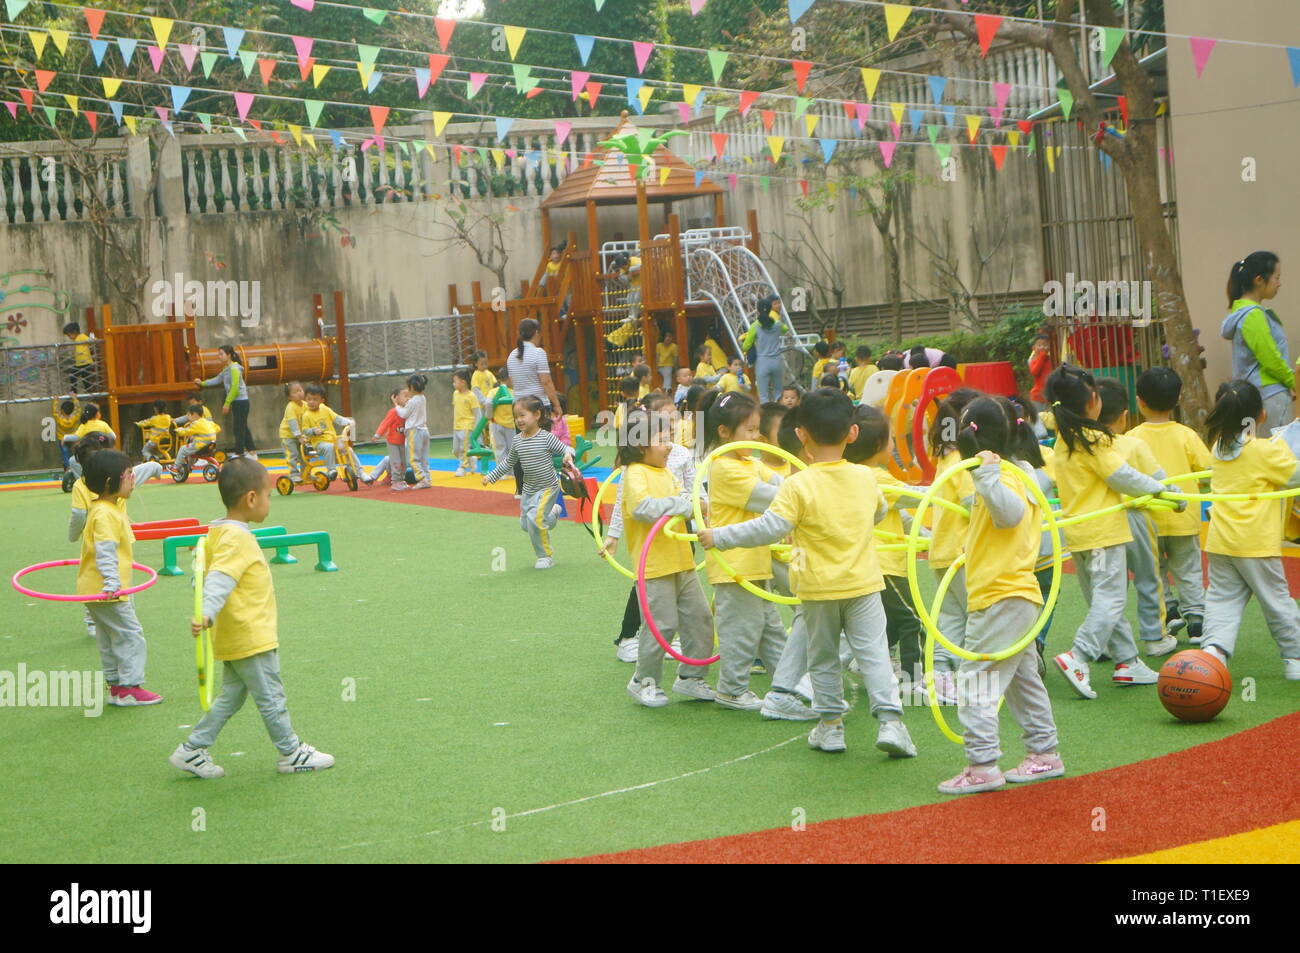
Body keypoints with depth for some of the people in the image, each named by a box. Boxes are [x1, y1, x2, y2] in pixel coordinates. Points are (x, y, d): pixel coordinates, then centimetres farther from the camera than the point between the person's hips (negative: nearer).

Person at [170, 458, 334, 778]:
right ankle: (291, 753, 17)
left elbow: (216, 577, 24)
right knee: (271, 697, 4)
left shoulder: (219, 532, 9)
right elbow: (219, 579, -34)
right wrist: (206, 614, -46)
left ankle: (191, 751, 17)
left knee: (231, 696, 17)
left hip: (234, 640, 10)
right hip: (251, 639, -10)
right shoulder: (236, 539, -21)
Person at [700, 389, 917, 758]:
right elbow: (879, 512, 18)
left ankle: (831, 725, 19)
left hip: (818, 589, -2)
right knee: (874, 653, 4)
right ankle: (890, 720, -8)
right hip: (863, 583, 2)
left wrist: (719, 537, -14)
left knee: (823, 658, 13)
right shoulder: (866, 478, -2)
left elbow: (770, 528, -22)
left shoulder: (799, 486, -17)